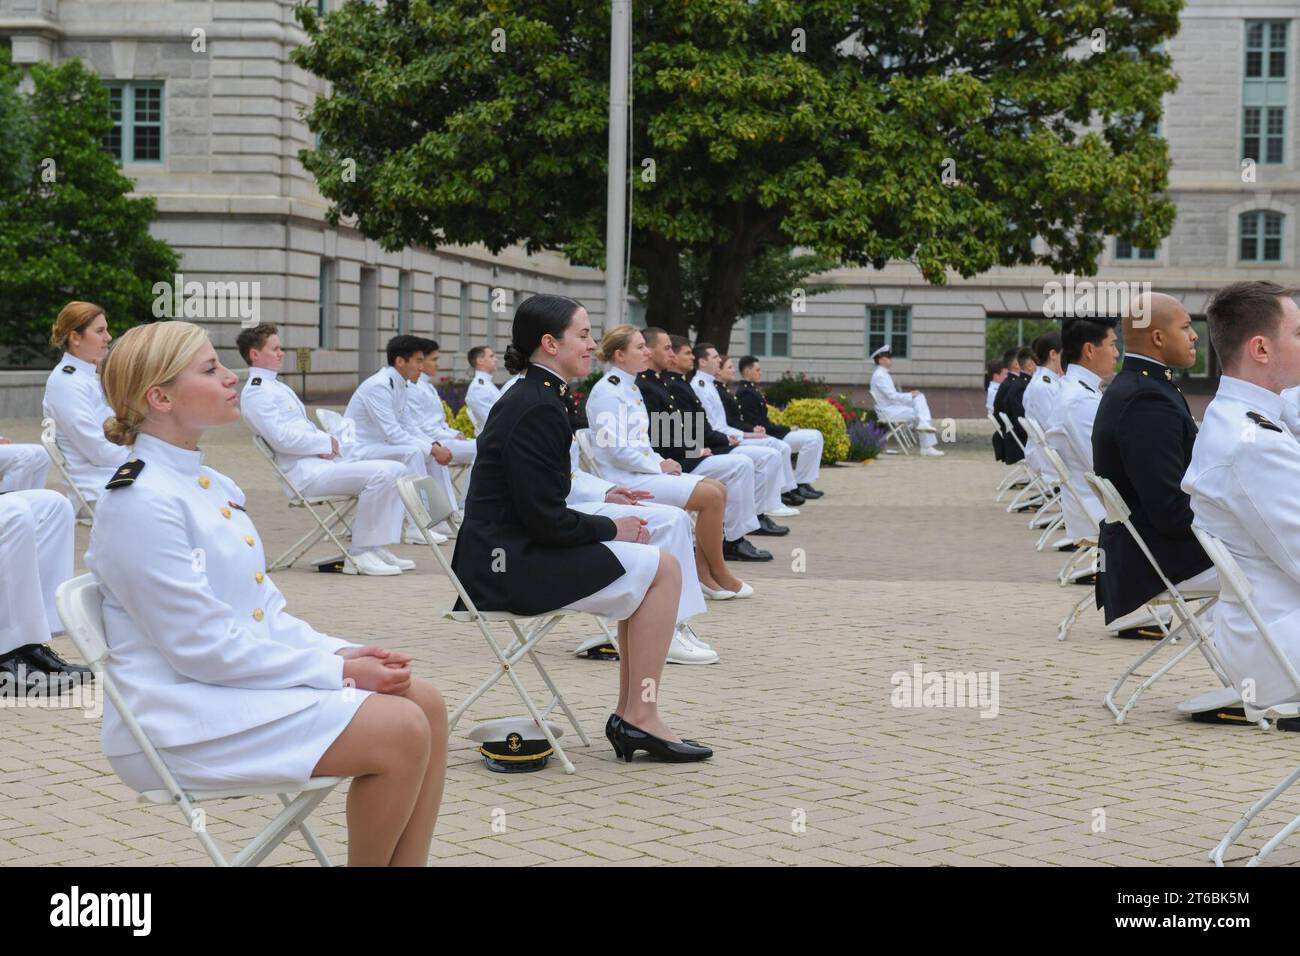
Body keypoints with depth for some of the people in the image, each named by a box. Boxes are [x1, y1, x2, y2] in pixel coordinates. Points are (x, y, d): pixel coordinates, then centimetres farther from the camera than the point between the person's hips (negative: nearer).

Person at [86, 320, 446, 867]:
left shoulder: (208, 485, 12)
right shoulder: (141, 503, -18)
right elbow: (205, 649, -20)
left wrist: (340, 653, -1)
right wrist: (338, 671, -15)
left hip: (247, 674, 10)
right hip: (181, 724, -10)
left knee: (426, 705, -2)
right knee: (400, 732, -20)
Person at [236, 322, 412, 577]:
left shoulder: (276, 386, 23)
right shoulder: (255, 392, -8)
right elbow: (281, 438, -19)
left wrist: (326, 443, 3)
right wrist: (325, 442, -9)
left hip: (321, 461, 10)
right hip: (305, 472, -10)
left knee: (395, 470, 3)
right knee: (380, 474, -25)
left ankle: (376, 547, 0)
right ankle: (359, 554, -18)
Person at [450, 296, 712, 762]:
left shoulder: (525, 399, 14)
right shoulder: (539, 410, -18)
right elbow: (547, 521, -21)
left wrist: (608, 517, 7)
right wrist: (611, 528, -5)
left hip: (503, 555, 10)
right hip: (508, 565, -10)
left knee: (648, 566, 15)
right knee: (662, 567, -6)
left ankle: (631, 713, 12)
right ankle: (639, 718, -2)